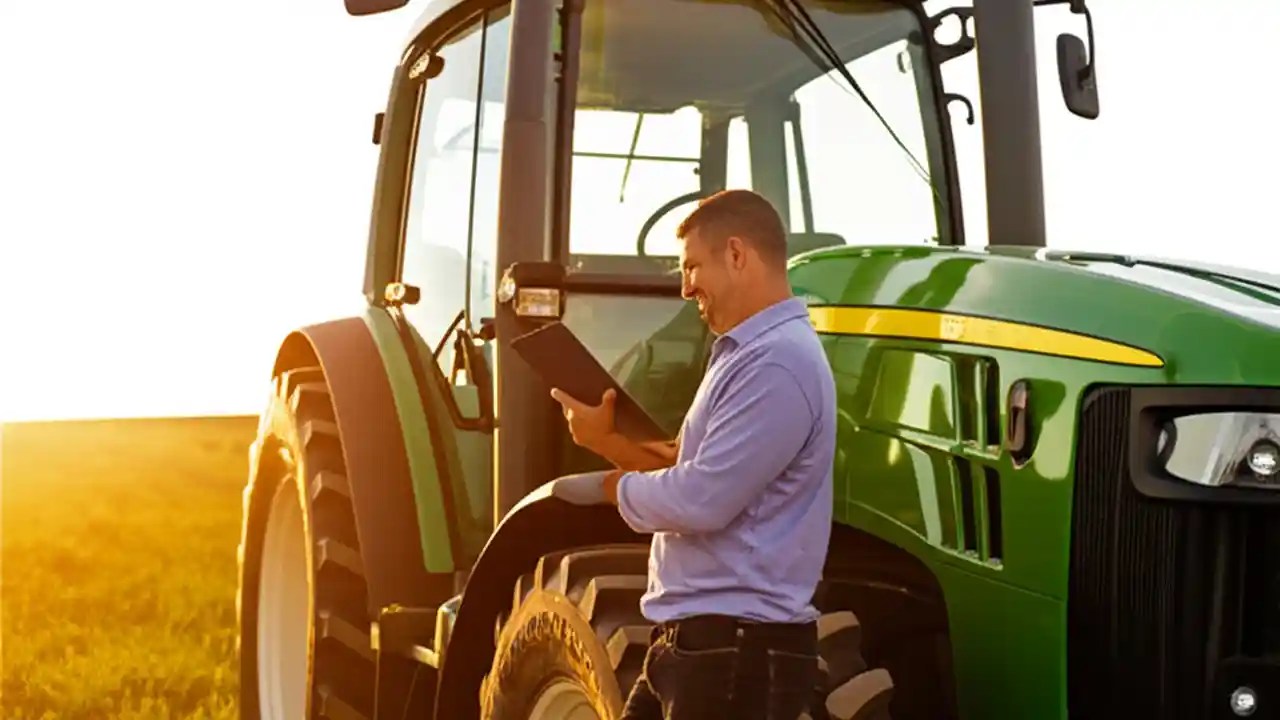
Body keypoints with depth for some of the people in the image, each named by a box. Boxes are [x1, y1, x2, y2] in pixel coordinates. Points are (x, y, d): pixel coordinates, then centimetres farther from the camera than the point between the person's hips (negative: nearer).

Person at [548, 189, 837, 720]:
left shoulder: (776, 364, -19)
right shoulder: (747, 353, 18)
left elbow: (701, 500, -24)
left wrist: (612, 486, -6)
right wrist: (610, 439, 5)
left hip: (739, 647, -10)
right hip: (694, 637, 10)